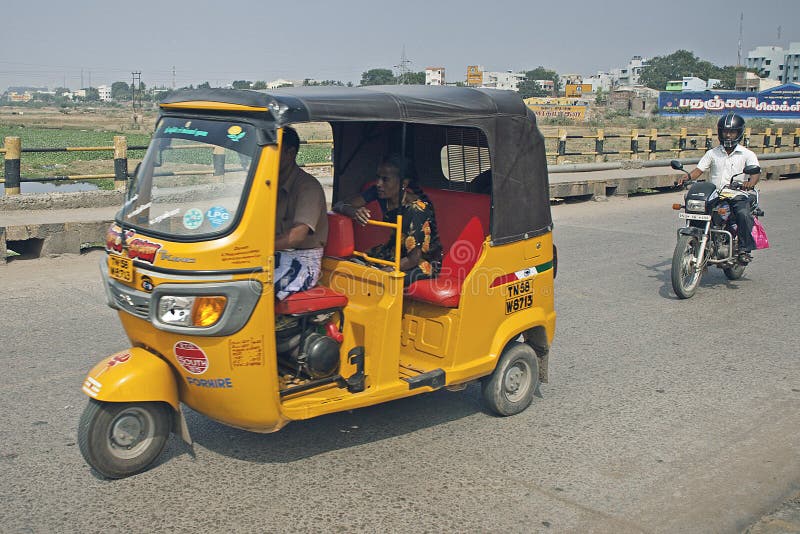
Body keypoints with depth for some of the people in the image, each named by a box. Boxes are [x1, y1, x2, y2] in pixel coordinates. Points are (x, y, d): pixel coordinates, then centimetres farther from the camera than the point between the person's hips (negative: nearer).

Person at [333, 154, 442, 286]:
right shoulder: (380, 192, -11)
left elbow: (414, 259, -27)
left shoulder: (417, 209, -29)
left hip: (425, 261, -6)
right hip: (398, 250, 7)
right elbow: (339, 206, -10)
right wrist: (354, 212, -33)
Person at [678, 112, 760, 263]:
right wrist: (686, 178, -15)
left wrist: (750, 182, -33)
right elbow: (699, 170, 7)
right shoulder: (712, 153, 14)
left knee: (743, 214, -32)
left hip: (738, 195, -3)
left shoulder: (747, 154, 6)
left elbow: (756, 172, -8)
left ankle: (744, 249, -18)